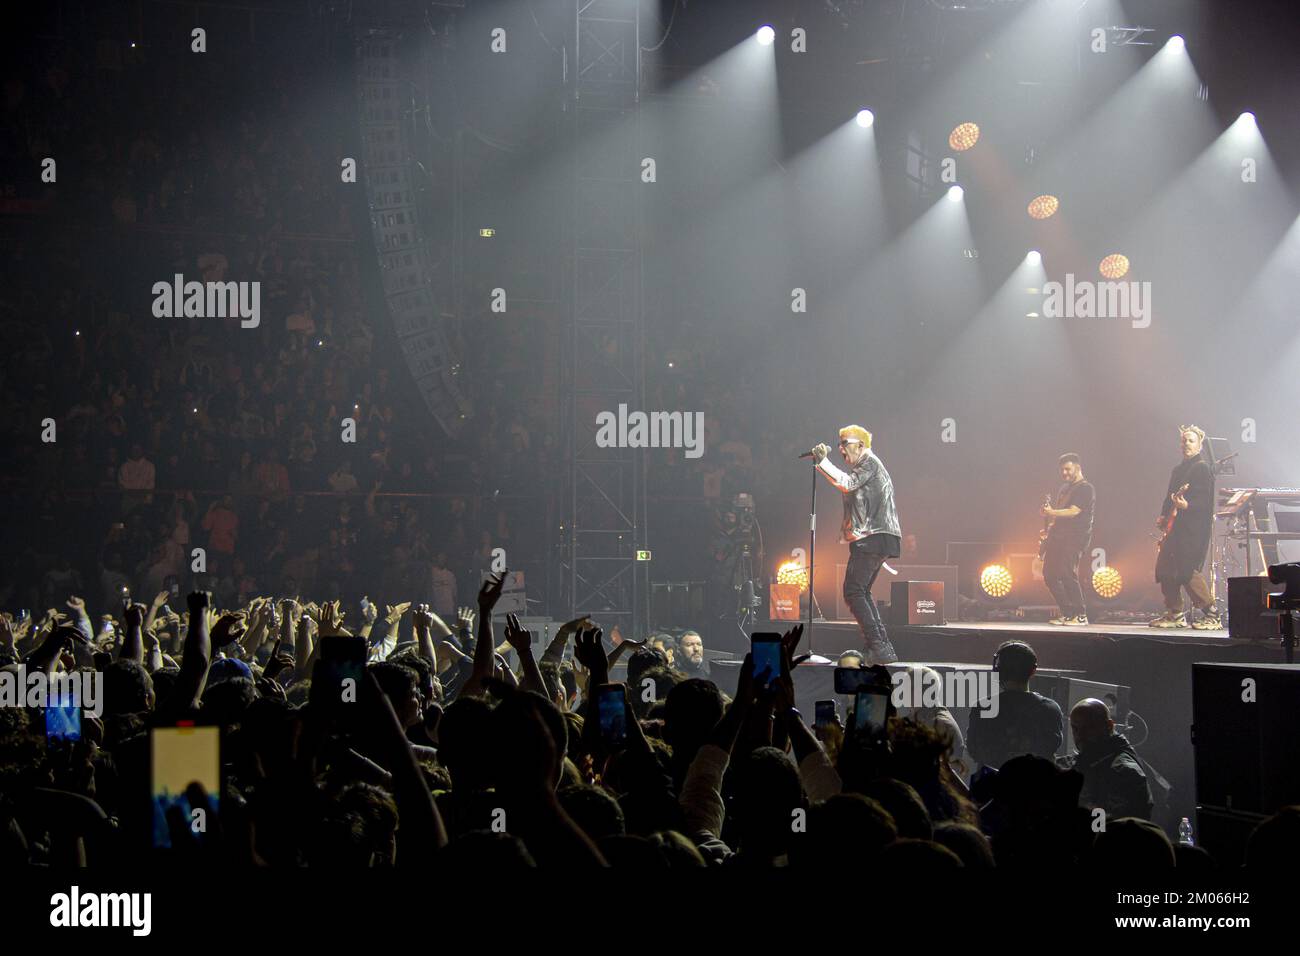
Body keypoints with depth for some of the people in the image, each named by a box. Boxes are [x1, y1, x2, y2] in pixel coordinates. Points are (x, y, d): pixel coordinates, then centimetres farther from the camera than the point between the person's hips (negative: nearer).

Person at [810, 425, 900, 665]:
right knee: (862, 592, 14)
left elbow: (847, 483, -21)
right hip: (872, 538, 11)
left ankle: (877, 647, -21)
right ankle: (884, 648, 10)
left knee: (854, 592, -15)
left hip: (871, 538, -11)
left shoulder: (869, 462, -4)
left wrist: (822, 462, -17)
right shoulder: (865, 466, 26)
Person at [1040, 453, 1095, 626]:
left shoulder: (1085, 489, -5)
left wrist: (1052, 513, -25)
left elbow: (1073, 511, -18)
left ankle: (1080, 616, -14)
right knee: (1049, 574, 3)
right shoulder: (1064, 488, 22)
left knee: (1067, 574, -18)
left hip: (1075, 538, -9)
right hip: (1059, 536, 9)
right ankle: (1067, 614, 9)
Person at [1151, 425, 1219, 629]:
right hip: (1175, 527, 9)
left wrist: (1187, 506, -32)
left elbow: (1205, 502, -15)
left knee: (1188, 571, -17)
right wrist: (1163, 516, 11)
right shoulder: (1178, 470, 20)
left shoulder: (1202, 468, -6)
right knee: (1164, 569, 7)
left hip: (1194, 528, -9)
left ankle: (1212, 616, -12)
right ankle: (1175, 614, 16)